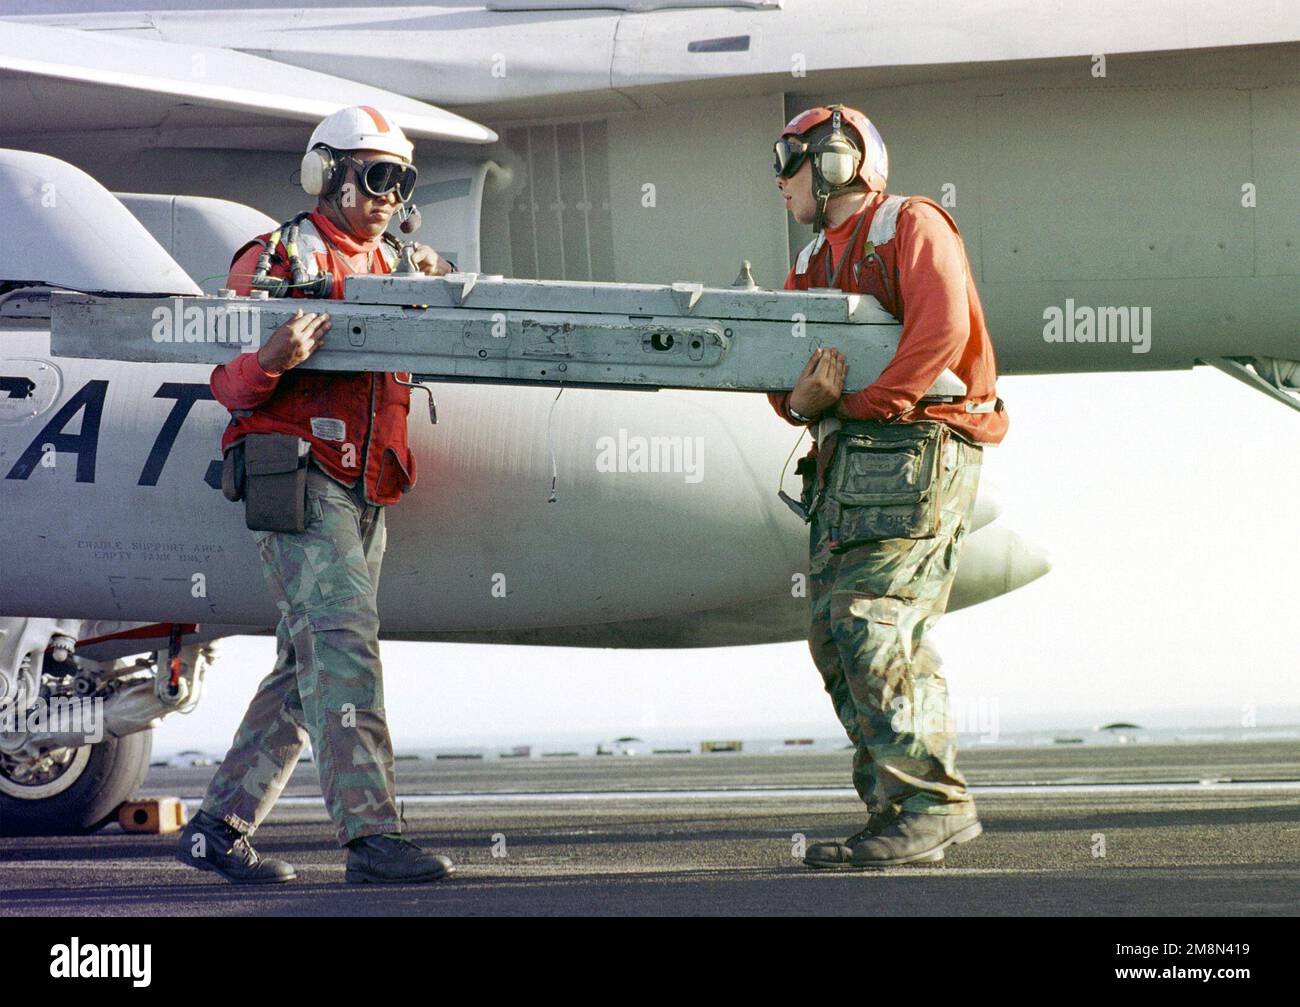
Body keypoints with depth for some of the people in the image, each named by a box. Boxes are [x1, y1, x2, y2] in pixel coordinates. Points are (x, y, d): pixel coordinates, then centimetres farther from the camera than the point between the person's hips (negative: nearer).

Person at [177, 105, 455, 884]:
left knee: (309, 662, 6)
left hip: (365, 495, 8)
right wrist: (272, 360, -26)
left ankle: (219, 828, 12)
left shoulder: (402, 267, 20)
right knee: (343, 632, -19)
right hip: (295, 476, -8)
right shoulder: (278, 259, 0)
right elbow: (229, 384, -5)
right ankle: (372, 835, -26)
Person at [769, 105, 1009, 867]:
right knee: (835, 632, 3)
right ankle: (900, 804, 6)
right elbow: (783, 378, 15)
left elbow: (942, 331, -17)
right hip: (847, 462, 9)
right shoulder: (816, 262, 23)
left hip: (914, 450, -9)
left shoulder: (911, 227, -1)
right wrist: (803, 400, -9)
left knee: (869, 622, -18)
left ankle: (930, 806, -17)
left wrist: (862, 403, -16)